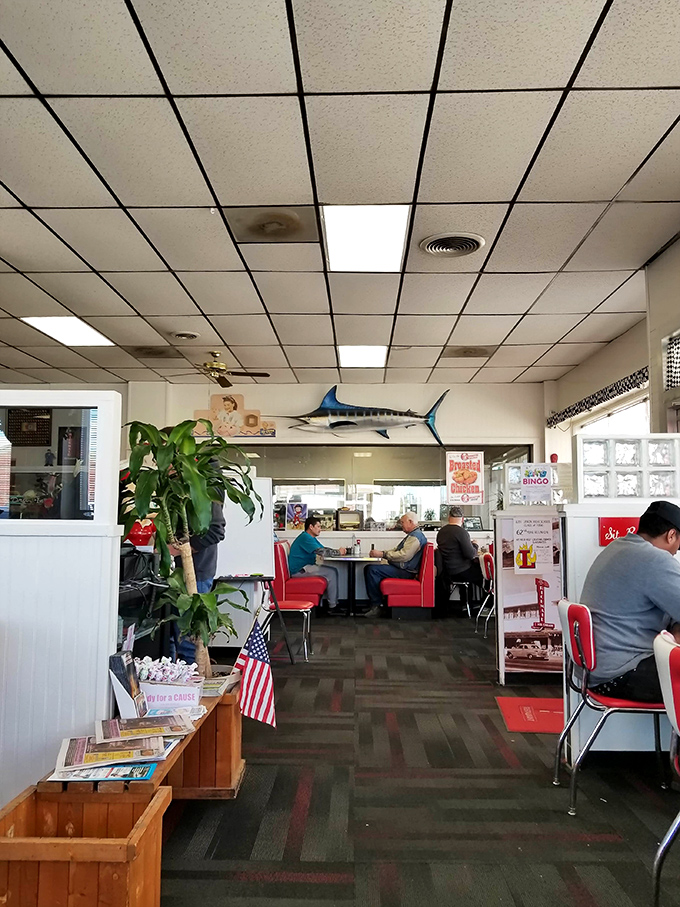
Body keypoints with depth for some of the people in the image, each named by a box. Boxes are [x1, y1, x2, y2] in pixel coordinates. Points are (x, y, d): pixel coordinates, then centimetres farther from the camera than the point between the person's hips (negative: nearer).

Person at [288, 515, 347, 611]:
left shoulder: (311, 538, 18)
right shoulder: (305, 537, -17)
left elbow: (325, 549, 17)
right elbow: (321, 551, -25)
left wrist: (338, 551, -1)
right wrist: (338, 552, -13)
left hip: (305, 567, 11)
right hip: (299, 570, -11)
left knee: (333, 569, 6)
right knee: (331, 572, -16)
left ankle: (333, 603, 5)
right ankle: (332, 606, -11)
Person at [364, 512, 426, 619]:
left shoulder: (416, 537, -16)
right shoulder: (412, 535, 21)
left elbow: (404, 556, -27)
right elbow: (396, 550, 24)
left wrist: (382, 554, -22)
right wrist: (380, 552, 7)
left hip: (405, 572, -11)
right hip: (400, 568, 11)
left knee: (372, 570, -22)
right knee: (368, 568, 4)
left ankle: (376, 605, -14)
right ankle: (375, 604, 0)